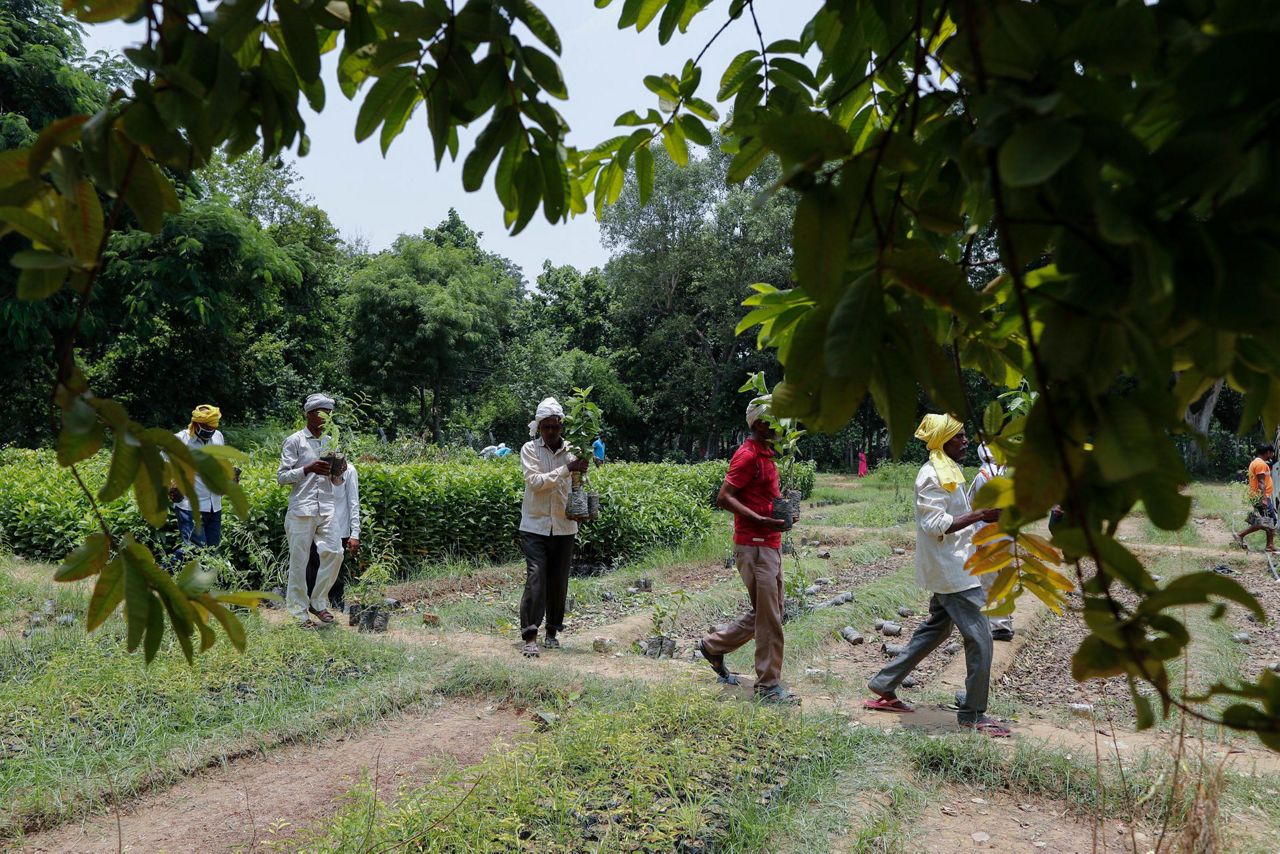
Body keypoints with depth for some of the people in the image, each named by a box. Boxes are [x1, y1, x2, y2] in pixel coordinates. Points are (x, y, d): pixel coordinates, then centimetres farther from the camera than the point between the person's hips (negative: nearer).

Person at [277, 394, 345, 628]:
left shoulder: (330, 441, 15)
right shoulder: (294, 441, 0)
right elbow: (281, 477, -5)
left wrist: (337, 472, -3)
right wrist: (308, 469, -17)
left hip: (326, 509, 5)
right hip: (301, 509, -4)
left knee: (334, 552, -4)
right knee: (299, 561, 1)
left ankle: (318, 602, 13)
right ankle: (299, 612, 11)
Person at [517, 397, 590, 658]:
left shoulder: (572, 451, 2)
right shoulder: (530, 449, -2)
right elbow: (535, 481, -14)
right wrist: (566, 469, -23)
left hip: (564, 526, 2)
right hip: (535, 526, -2)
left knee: (559, 580, 8)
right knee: (535, 578, -10)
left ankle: (552, 631, 23)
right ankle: (530, 636, -7)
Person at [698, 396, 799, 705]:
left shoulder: (766, 453, 16)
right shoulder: (747, 454, -14)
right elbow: (724, 498, -19)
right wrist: (762, 521, -26)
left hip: (770, 543, 10)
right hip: (753, 545, -10)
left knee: (766, 612, 17)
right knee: (768, 616, -3)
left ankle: (714, 645, 31)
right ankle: (768, 684, 8)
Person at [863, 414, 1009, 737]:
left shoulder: (948, 471, 16)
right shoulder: (933, 475, -17)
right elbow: (934, 524, -23)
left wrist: (986, 513, 13)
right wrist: (980, 514, -26)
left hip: (950, 569, 11)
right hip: (951, 569, -11)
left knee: (936, 629, 19)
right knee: (979, 637, -6)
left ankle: (884, 687, 26)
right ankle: (973, 714, 6)